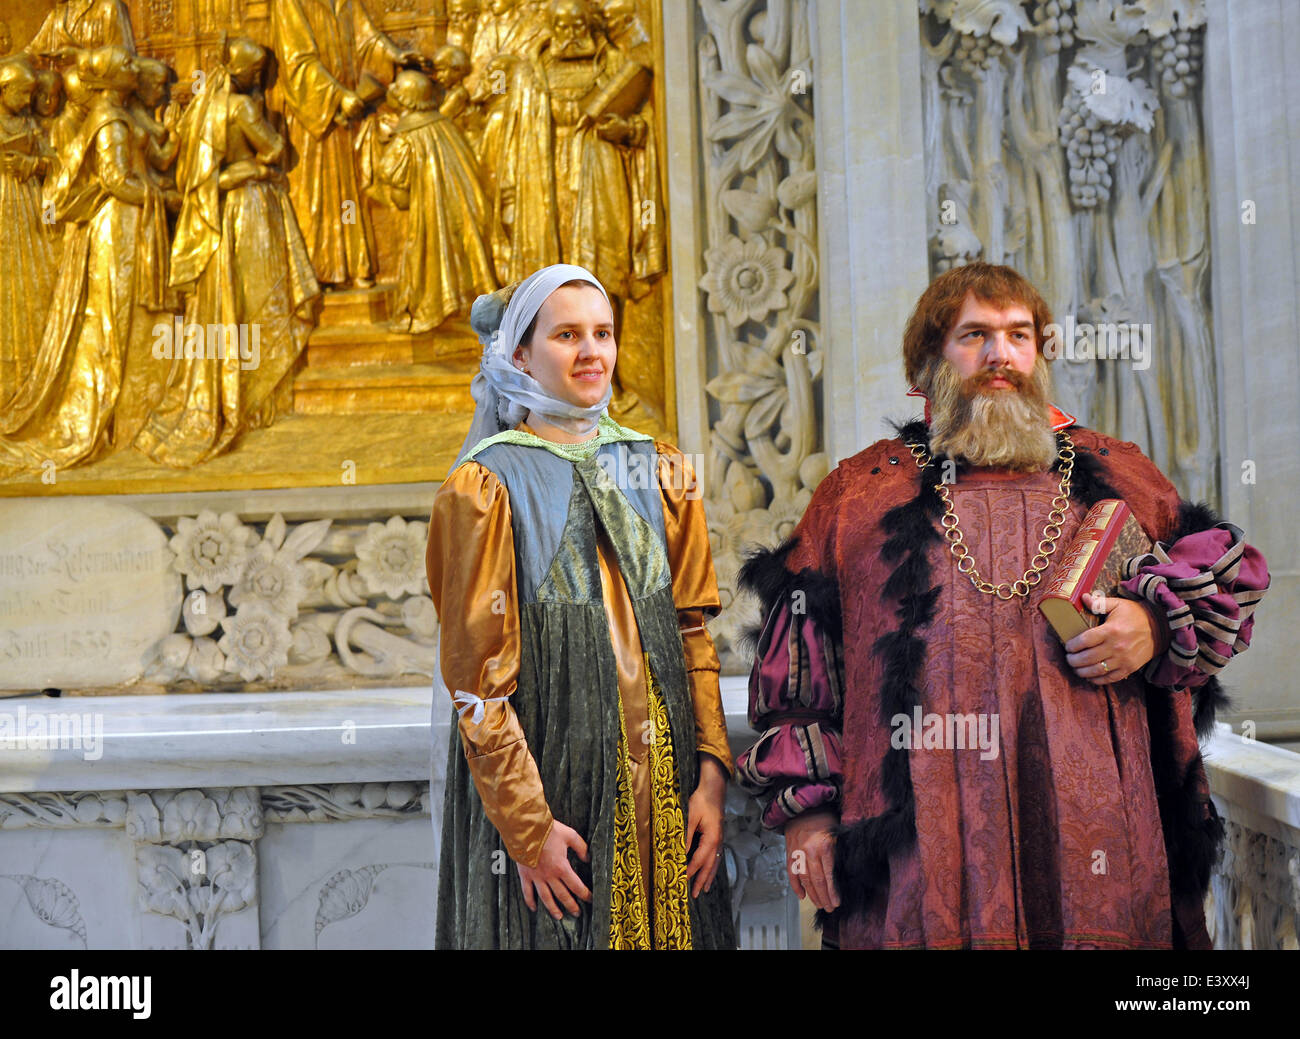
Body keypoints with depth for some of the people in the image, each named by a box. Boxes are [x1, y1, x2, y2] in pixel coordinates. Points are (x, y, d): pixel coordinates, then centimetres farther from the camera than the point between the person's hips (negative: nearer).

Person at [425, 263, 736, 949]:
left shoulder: (662, 473, 9)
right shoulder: (484, 487, -5)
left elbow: (695, 636, 8)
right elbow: (476, 680, -9)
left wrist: (711, 776, -3)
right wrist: (529, 827, -14)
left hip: (663, 776, 4)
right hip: (545, 774, -4)